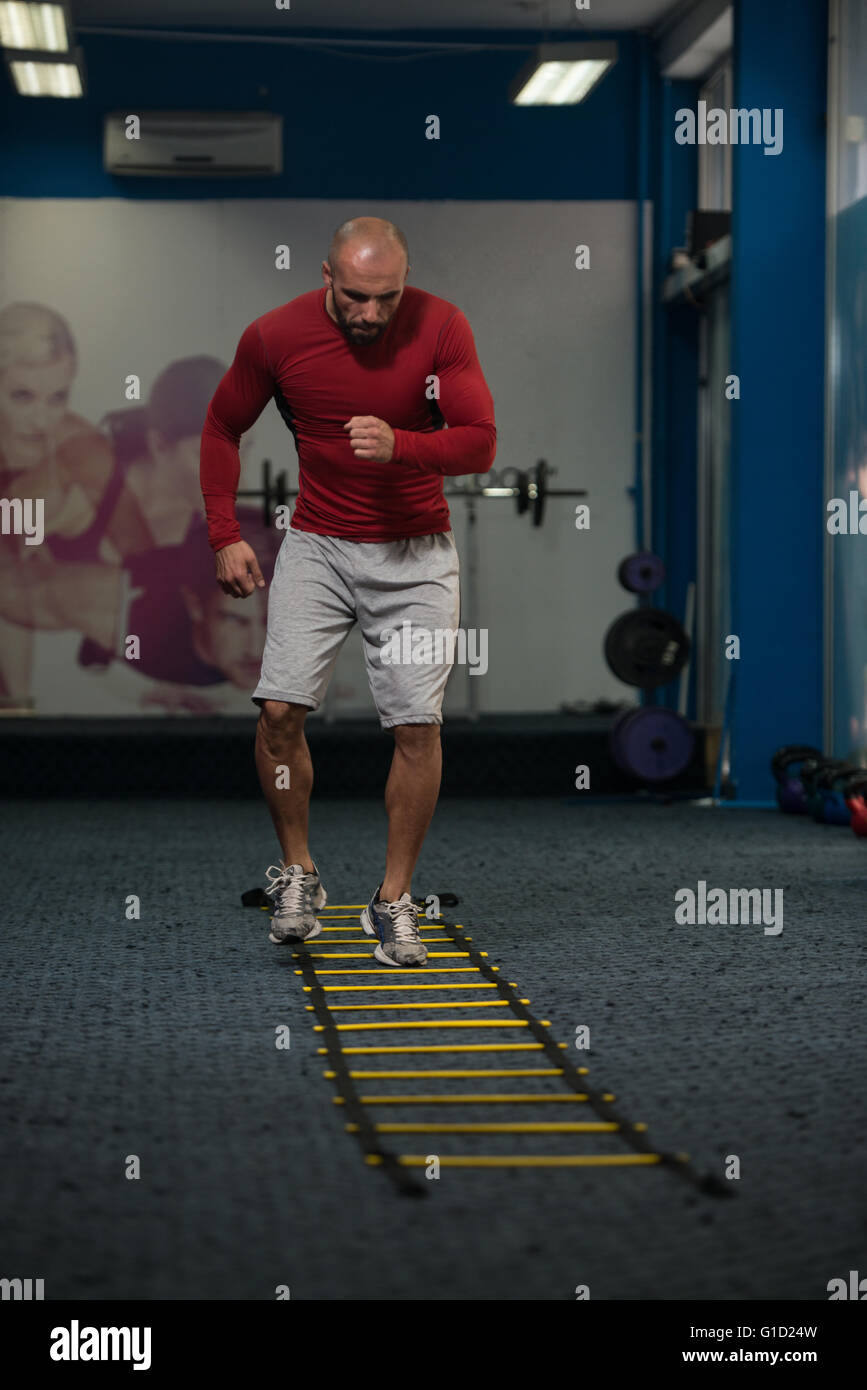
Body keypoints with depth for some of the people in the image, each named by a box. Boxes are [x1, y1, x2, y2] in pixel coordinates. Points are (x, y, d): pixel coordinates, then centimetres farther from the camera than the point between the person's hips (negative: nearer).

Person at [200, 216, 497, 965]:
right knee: (282, 708, -12)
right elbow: (223, 427, 8)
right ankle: (297, 872, 9)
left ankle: (394, 898, 8)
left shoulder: (441, 327, -11)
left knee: (418, 724, -7)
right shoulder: (276, 335, -8)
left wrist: (399, 445, -30)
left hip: (415, 552, -1)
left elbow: (479, 443, -12)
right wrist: (225, 535, 1)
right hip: (317, 545, 1)